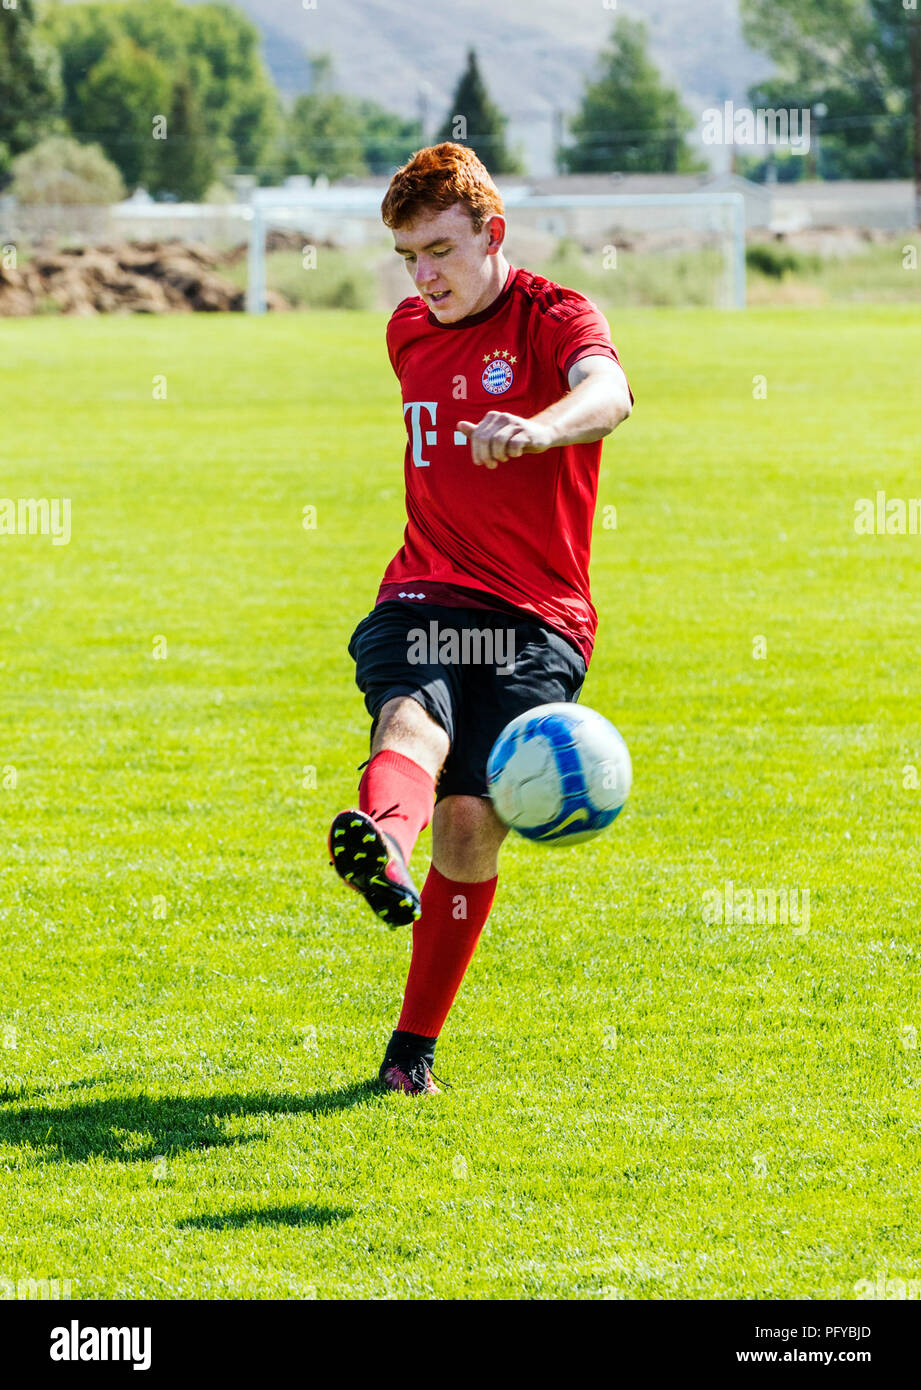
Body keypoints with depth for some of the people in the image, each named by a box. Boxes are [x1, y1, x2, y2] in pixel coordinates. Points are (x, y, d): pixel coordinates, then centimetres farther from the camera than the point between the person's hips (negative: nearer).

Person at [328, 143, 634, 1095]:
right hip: (423, 596, 3)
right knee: (413, 718, -31)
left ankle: (415, 1043, 3)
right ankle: (381, 846, -66)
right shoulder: (408, 331, 16)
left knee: (471, 820, -13)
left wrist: (537, 429, -50)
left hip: (534, 618, -3)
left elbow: (607, 394, -28)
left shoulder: (555, 318, -4)